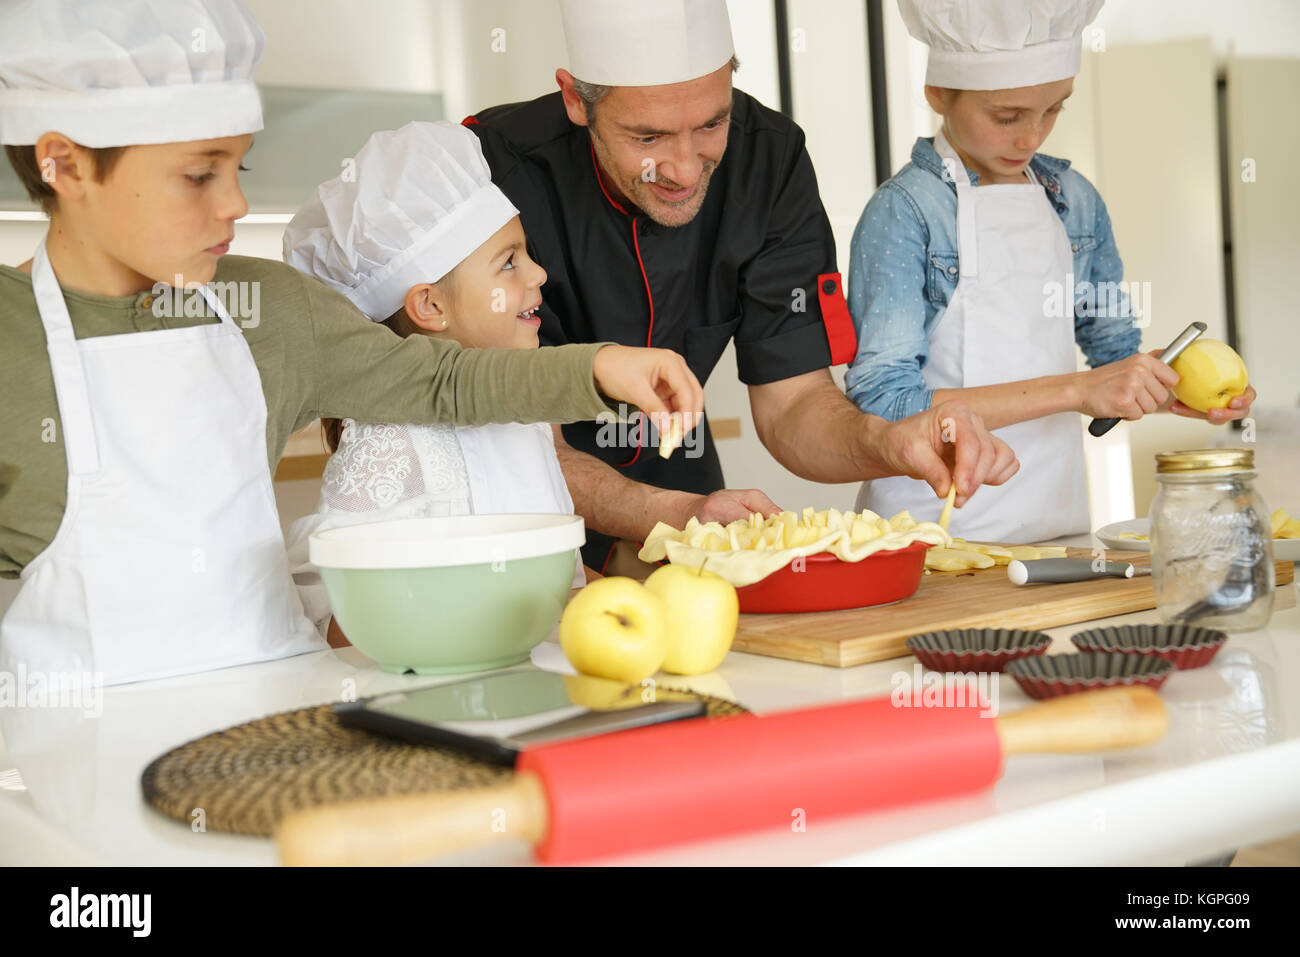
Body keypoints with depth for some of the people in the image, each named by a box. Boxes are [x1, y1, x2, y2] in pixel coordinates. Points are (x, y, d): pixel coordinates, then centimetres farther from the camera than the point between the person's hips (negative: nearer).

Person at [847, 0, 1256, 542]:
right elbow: (881, 406, -16)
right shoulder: (904, 212, -8)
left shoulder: (1075, 203, 10)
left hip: (1058, 525, 5)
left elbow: (1115, 353, 21)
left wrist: (1171, 394, -1)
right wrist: (1073, 390, -17)